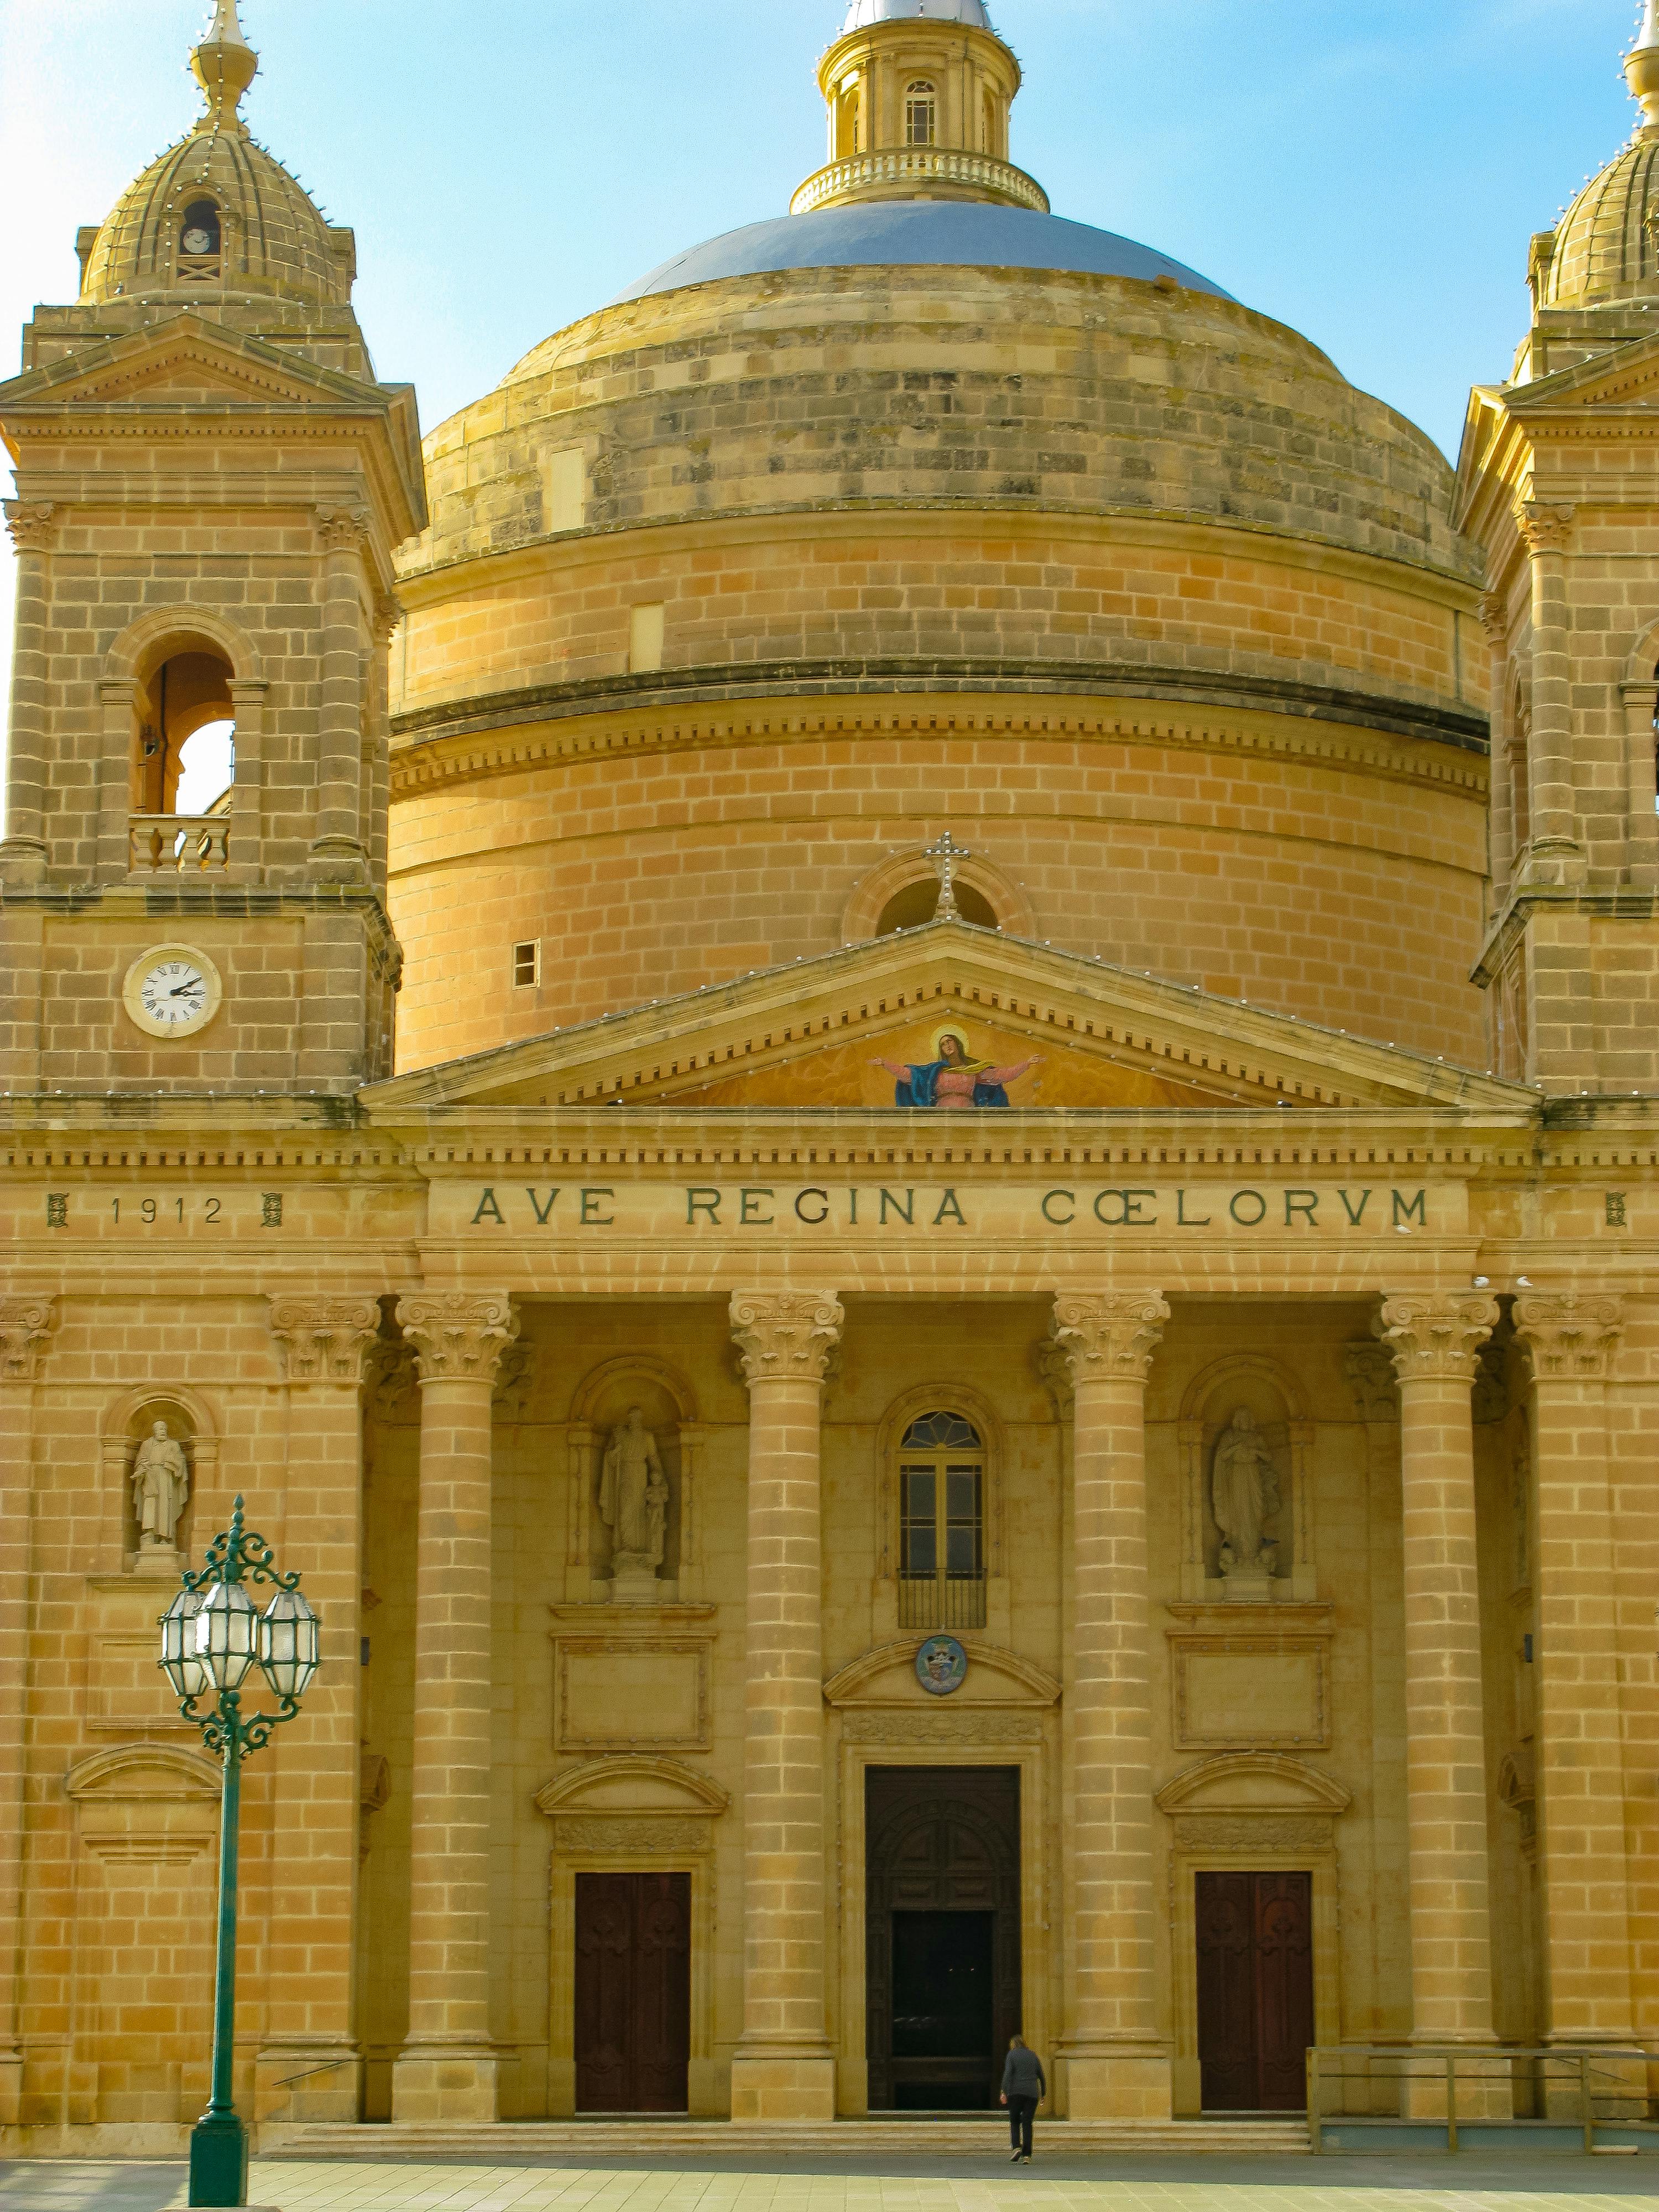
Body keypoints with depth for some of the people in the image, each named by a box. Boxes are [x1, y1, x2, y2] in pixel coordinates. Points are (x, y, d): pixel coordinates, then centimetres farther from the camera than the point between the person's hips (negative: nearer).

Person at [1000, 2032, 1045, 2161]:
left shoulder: (1012, 2055, 3)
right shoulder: (1033, 2055, 15)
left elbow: (1008, 2073, -11)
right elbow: (1041, 2076, 17)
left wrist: (1004, 2092, -15)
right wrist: (1043, 2093, 27)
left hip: (1016, 2092, -3)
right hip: (1032, 2093, 3)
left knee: (1014, 2121, 11)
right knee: (1027, 2123, 3)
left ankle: (1016, 2147, -9)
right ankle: (1027, 2155, -3)